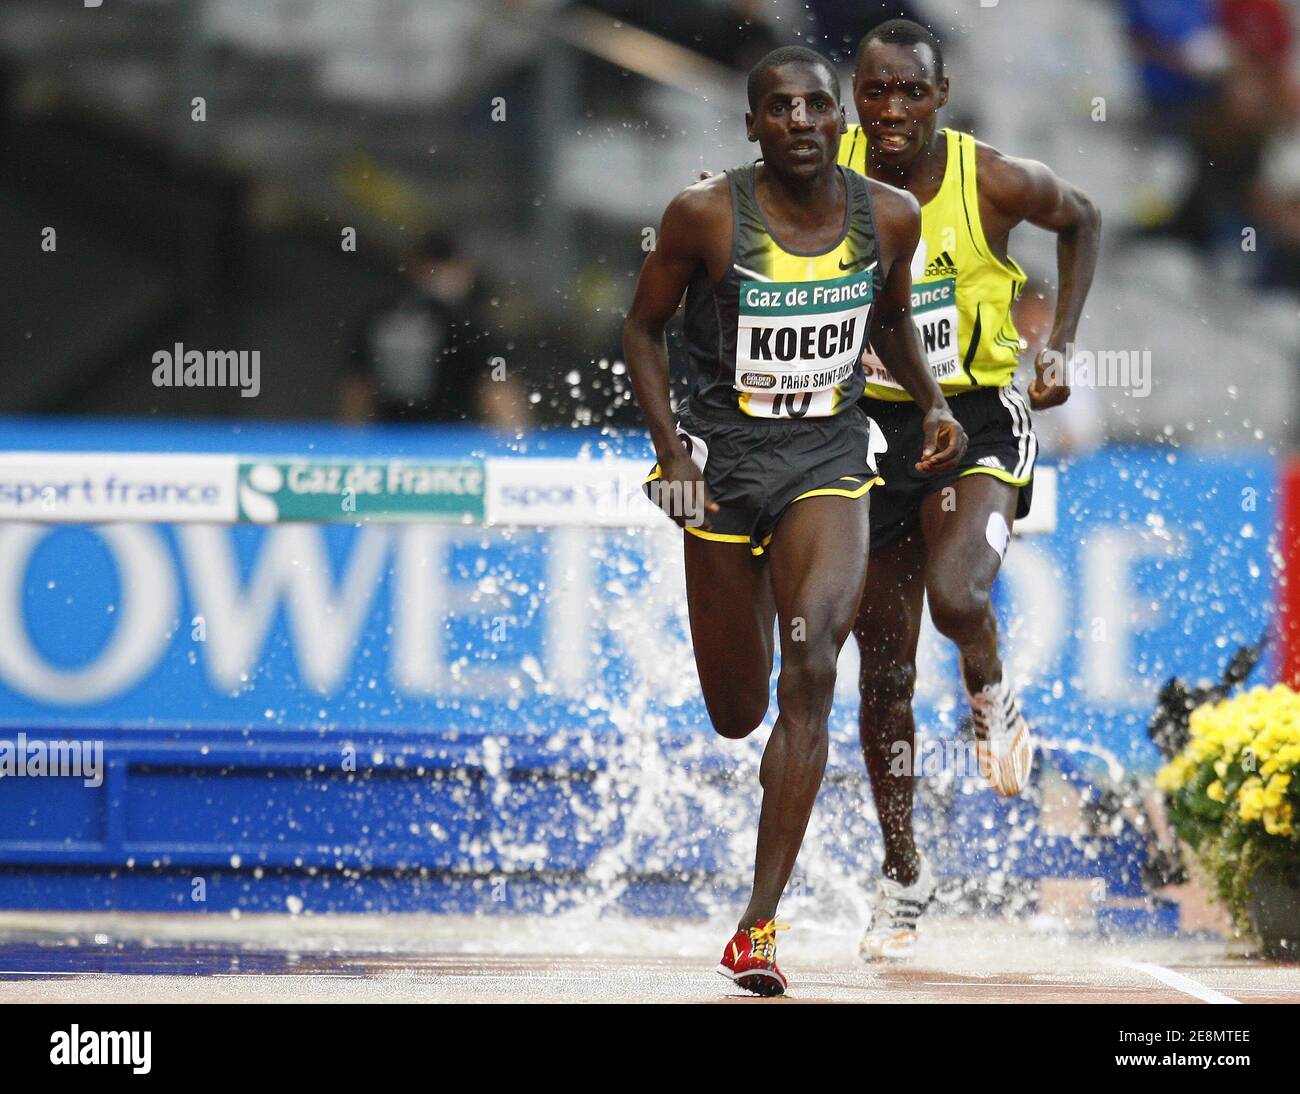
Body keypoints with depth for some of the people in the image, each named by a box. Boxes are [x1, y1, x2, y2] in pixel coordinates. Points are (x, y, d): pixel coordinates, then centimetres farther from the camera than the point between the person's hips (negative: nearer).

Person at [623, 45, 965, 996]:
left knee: (810, 674, -22)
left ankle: (760, 927, -22)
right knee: (736, 712, 8)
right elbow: (644, 328, 2)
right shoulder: (706, 216, -11)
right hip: (724, 455, 0)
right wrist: (669, 448, -9)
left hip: (831, 457, 0)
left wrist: (934, 404, 4)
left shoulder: (888, 218, -3)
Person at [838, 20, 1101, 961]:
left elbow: (1082, 220, 9)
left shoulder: (996, 183, -13)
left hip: (979, 423, -2)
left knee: (955, 596, -30)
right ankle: (904, 876, 25)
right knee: (885, 672, 8)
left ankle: (992, 696, 7)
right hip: (874, 426, 2)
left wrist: (1061, 345, 1)